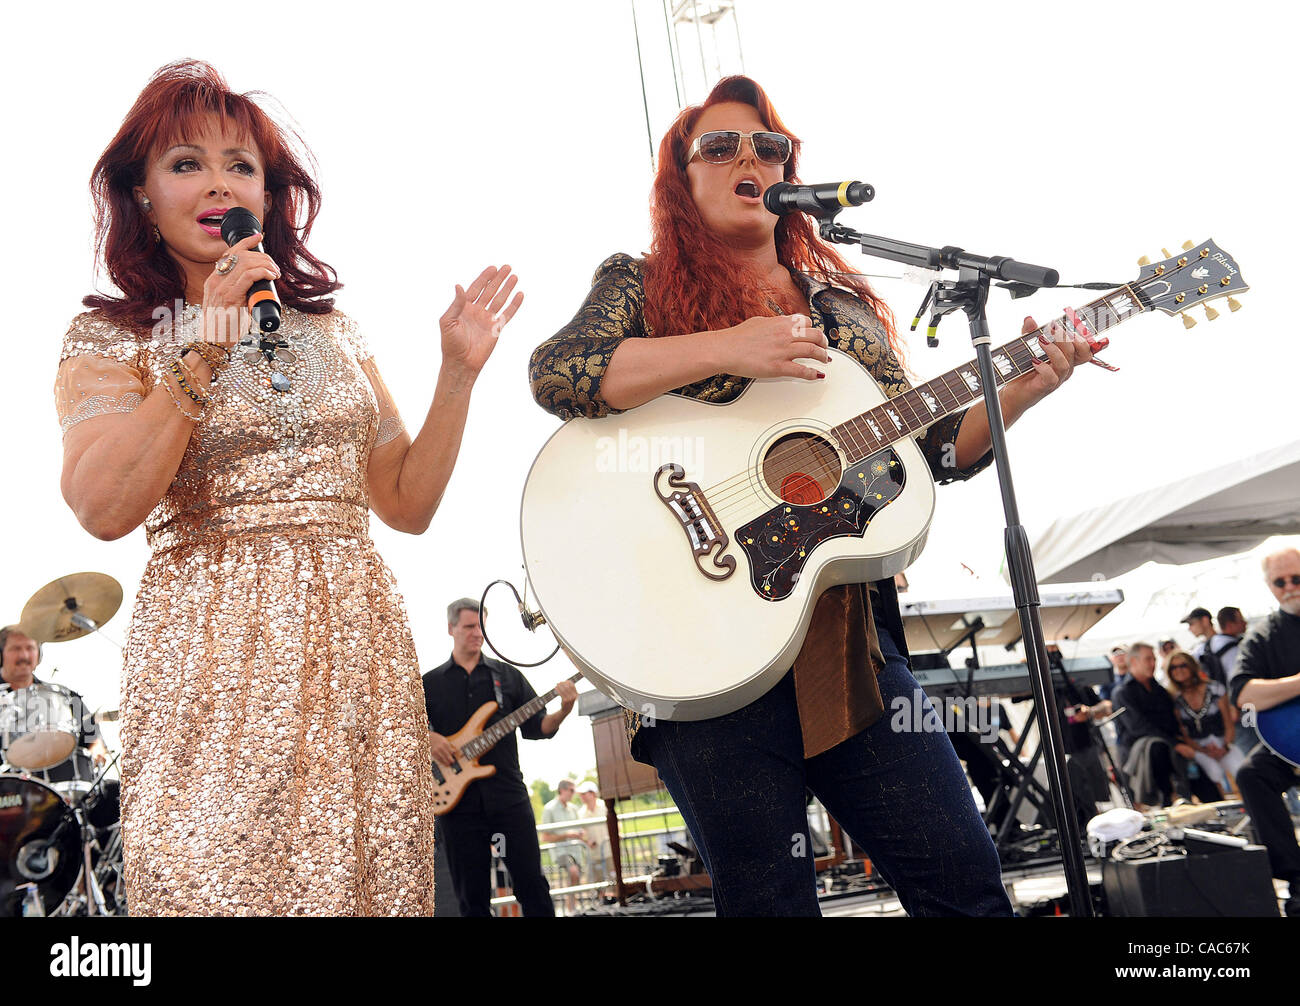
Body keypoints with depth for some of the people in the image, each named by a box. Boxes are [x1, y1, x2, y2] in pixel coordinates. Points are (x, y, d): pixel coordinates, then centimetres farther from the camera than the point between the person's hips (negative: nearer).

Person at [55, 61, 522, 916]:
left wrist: (458, 374, 3)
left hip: (360, 649, 4)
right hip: (215, 656, -3)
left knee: (372, 879, 2)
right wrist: (204, 349, -14)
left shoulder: (333, 332, 15)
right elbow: (104, 510, -13)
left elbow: (408, 503, 13)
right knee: (217, 885, -6)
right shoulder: (111, 337, 5)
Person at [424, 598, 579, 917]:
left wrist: (563, 711, -12)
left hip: (509, 798, 0)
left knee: (532, 885, 0)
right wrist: (429, 738, -12)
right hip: (458, 803, 0)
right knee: (472, 899, 5)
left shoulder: (507, 675, 10)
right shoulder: (430, 683, 9)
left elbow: (535, 727, 7)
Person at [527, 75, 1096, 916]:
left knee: (966, 880, 4)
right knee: (769, 896, 1)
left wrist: (1025, 387, 0)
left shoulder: (847, 306, 19)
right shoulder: (640, 287, 8)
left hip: (848, 632, 4)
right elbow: (554, 374, -13)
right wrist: (723, 350, -19)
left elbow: (932, 449, 17)